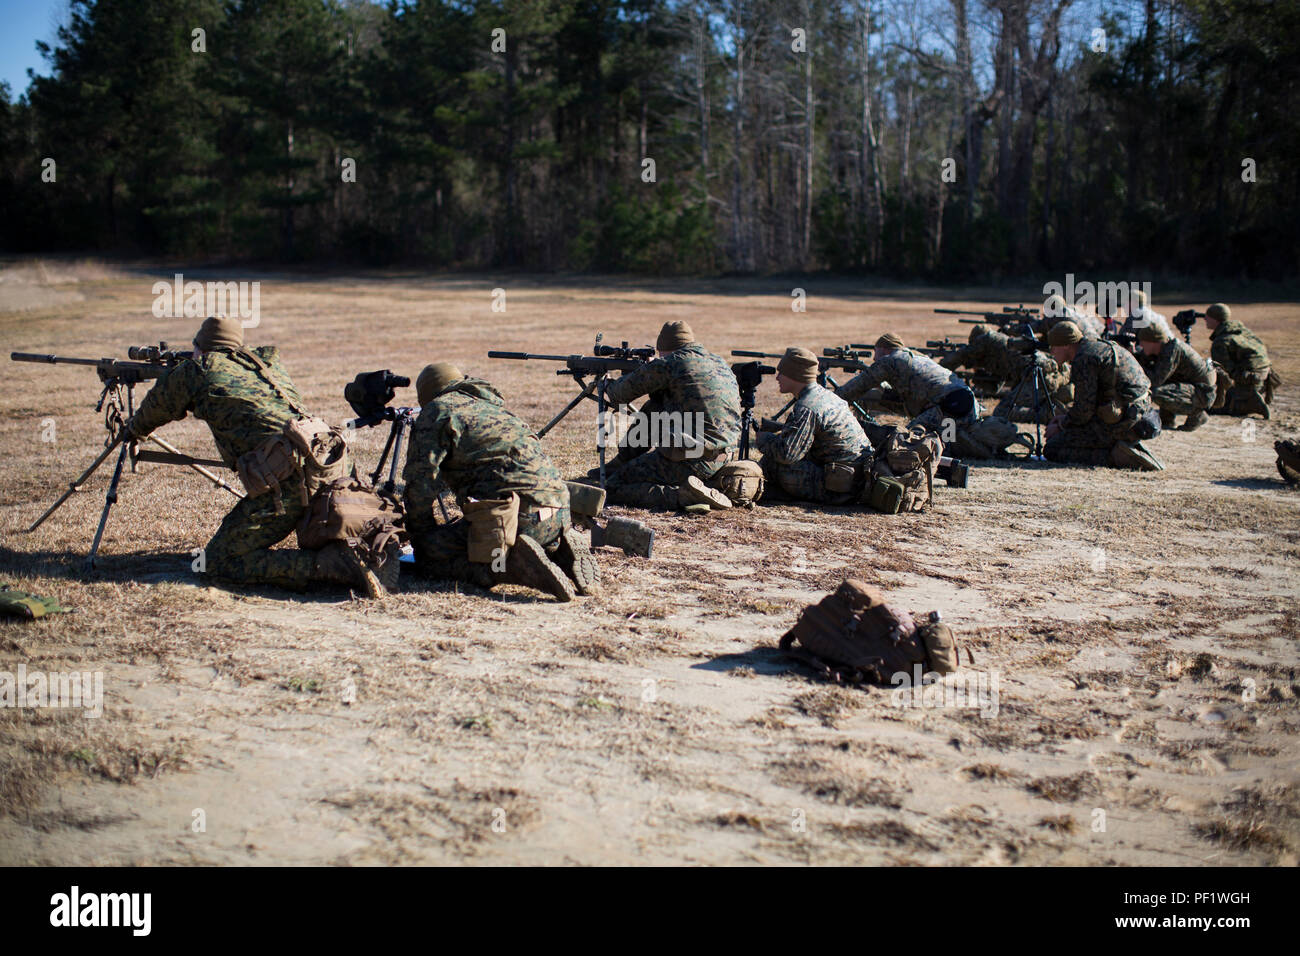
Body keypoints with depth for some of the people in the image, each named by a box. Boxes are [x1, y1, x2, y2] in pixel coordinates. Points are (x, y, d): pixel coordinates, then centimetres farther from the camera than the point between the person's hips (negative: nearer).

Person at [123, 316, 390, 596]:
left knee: (219, 560, 0)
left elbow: (156, 407, 29)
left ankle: (327, 565, -15)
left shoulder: (197, 371, 9)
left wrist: (135, 428, 52)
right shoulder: (267, 361, 25)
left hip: (285, 482, -7)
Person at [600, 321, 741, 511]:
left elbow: (623, 392, 6)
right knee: (653, 409, 26)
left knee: (612, 490, -2)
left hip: (692, 463, -9)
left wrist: (609, 389, 27)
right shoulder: (721, 363, 15)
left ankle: (683, 495, -19)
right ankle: (617, 467, 38)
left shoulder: (669, 364, -8)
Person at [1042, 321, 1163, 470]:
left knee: (1051, 450, -6)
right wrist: (1065, 415, 20)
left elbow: (1084, 410, -15)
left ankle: (1116, 457, -15)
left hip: (1119, 423, -10)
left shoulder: (1084, 359, -13)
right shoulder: (1100, 347, 18)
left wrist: (1060, 426, 1)